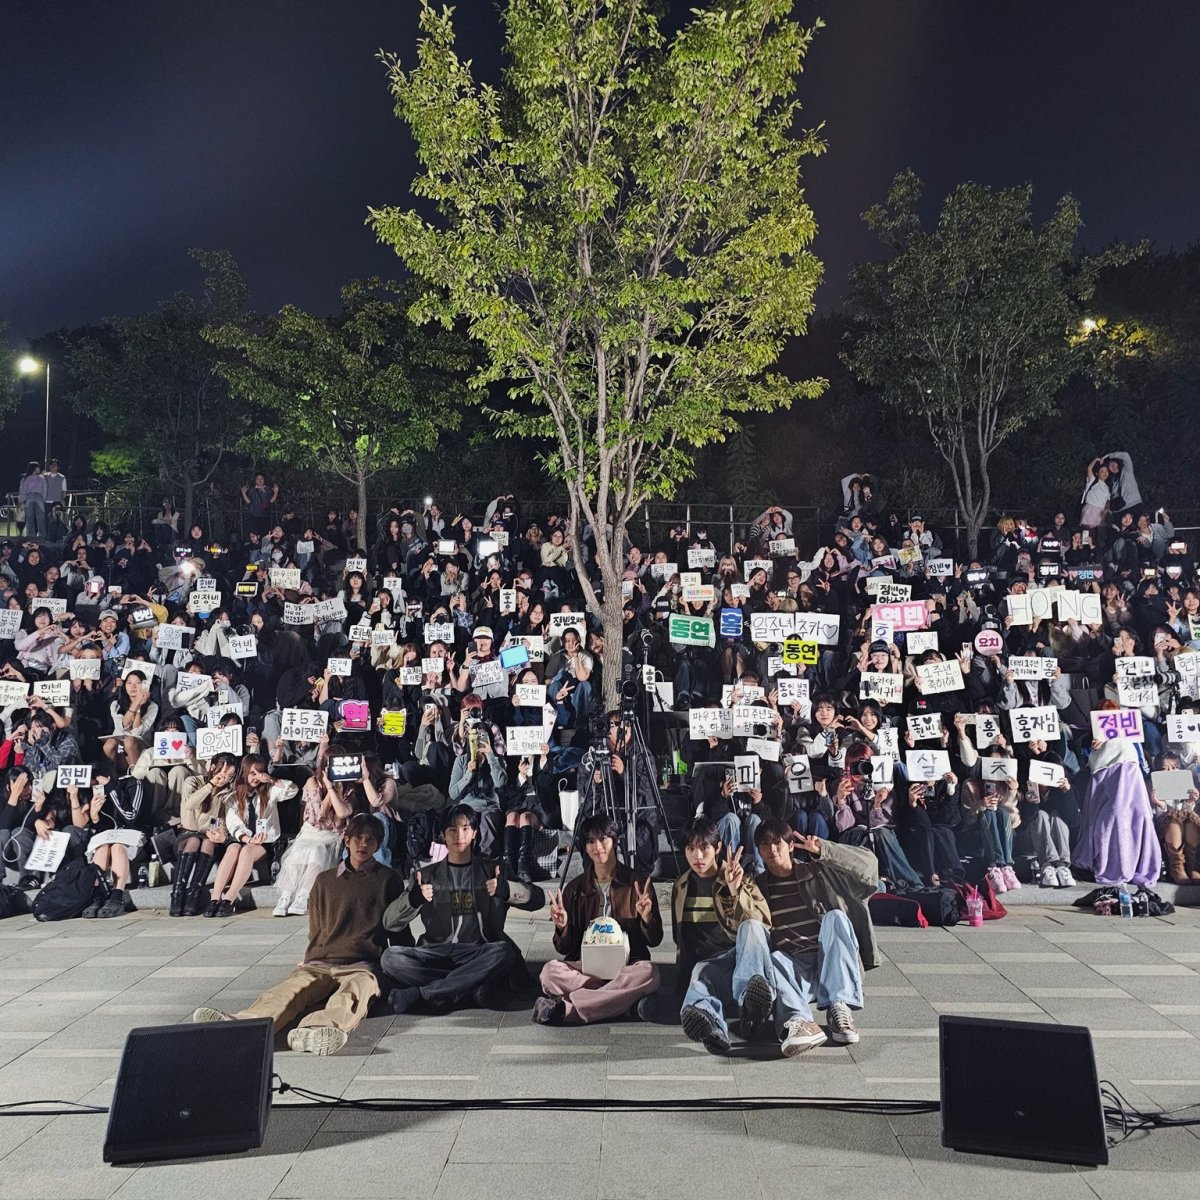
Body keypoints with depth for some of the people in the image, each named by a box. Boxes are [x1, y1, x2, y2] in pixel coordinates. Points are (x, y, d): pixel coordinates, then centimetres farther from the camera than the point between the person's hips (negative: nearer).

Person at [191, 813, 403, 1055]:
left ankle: (321, 1029, -71)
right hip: (320, 962, 3)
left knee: (353, 992, -39)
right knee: (291, 988, -31)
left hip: (363, 966, -3)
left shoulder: (388, 880, 13)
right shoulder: (325, 880, 22)